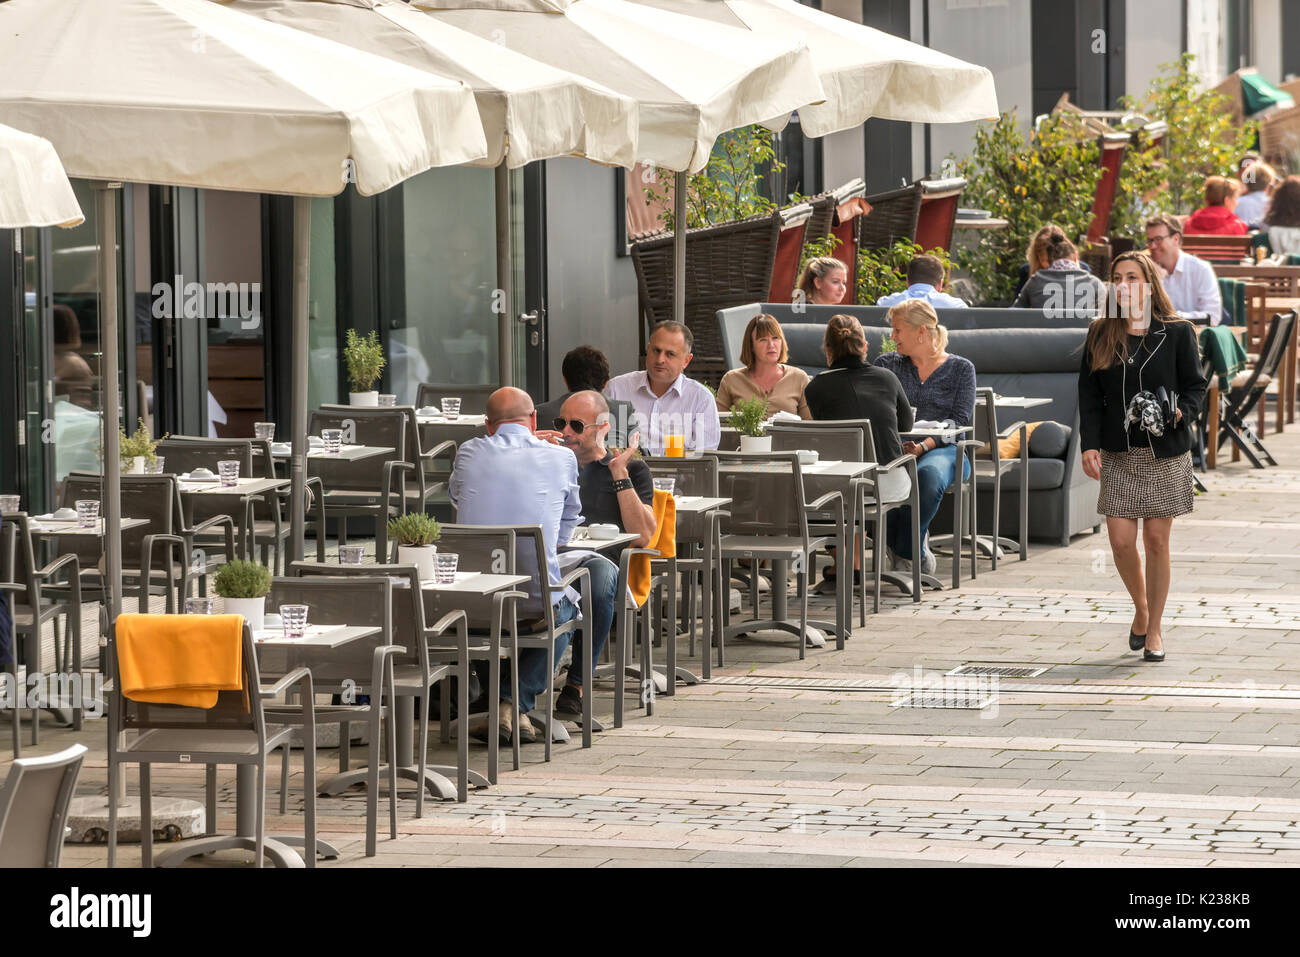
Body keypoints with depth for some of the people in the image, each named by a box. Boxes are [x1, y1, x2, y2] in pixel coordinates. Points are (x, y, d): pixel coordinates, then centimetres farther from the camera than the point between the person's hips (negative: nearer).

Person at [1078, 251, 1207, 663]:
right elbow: (1089, 394, 4)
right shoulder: (1100, 335, 5)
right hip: (1119, 454, 2)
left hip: (1165, 453, -2)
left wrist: (1183, 412, -19)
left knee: (1156, 540, 0)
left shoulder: (1177, 333, -1)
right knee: (1121, 541, -4)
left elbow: (1195, 385, 2)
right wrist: (1089, 444, -6)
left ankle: (1154, 628, 14)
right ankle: (1141, 608, 24)